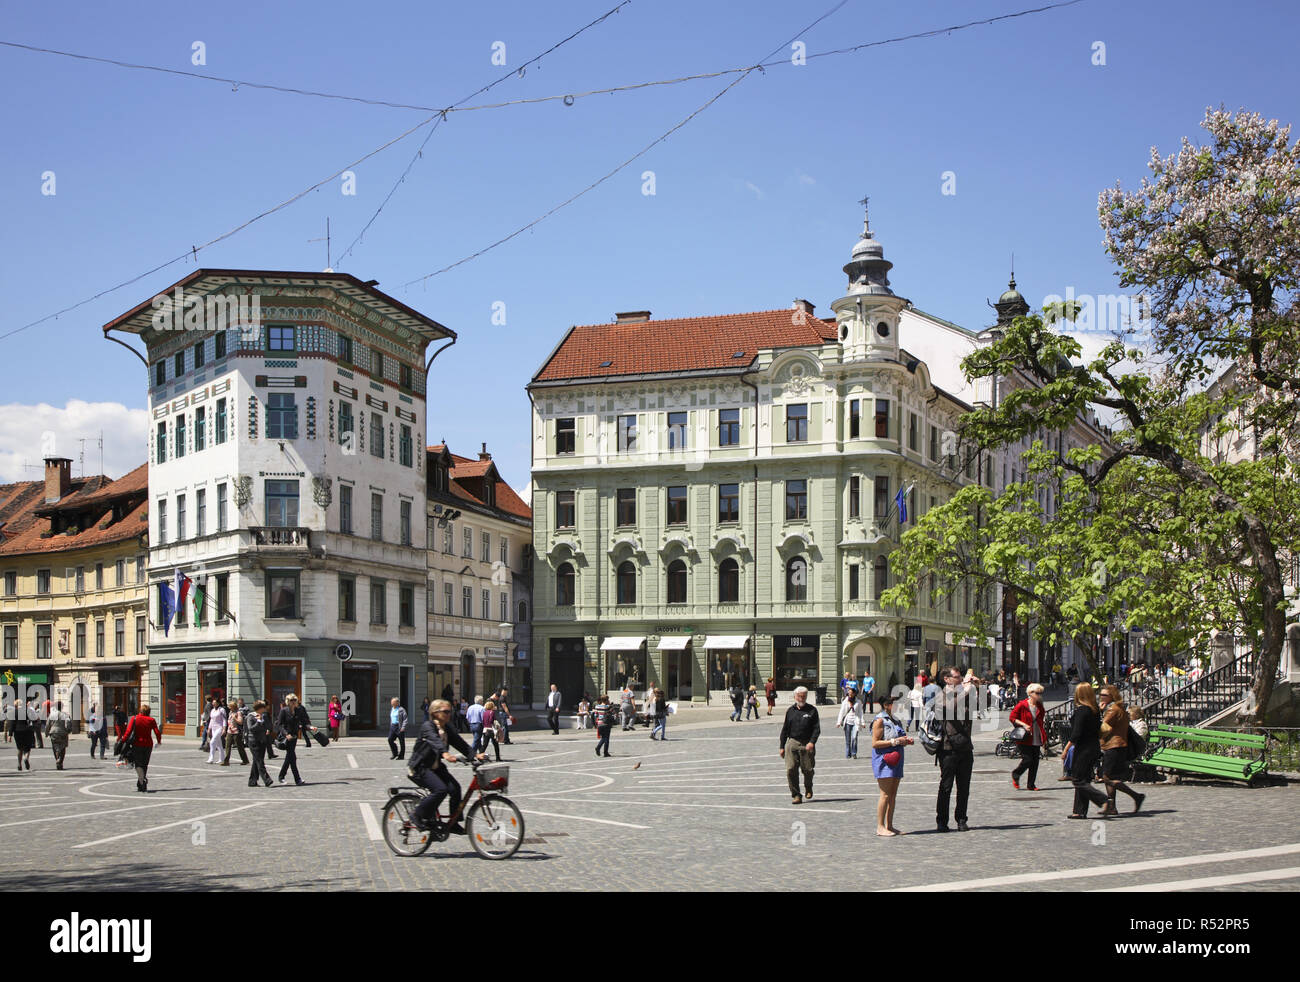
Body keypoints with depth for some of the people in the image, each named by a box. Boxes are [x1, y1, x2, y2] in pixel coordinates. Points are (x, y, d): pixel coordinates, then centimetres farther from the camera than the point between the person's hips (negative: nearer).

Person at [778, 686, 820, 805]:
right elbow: (785, 729, 15)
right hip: (792, 743, 2)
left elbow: (816, 728, 0)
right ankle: (796, 795, -2)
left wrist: (812, 742, -16)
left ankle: (808, 789, 31)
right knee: (791, 769, -9)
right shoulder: (790, 711, 12)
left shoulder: (812, 710, 5)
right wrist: (782, 746, 11)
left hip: (807, 744, -2)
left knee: (808, 769, 1)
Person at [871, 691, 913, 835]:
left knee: (893, 796, 8)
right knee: (885, 794, -10)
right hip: (884, 761, -9)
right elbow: (875, 743, -15)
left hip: (895, 761, 9)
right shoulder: (879, 720, -9)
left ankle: (889, 826, 12)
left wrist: (906, 741, 8)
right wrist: (895, 741, -19)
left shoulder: (895, 719, 18)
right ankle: (880, 827, -7)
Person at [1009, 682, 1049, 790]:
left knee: (1035, 762, 4)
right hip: (1025, 738, -6)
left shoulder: (1039, 706, 11)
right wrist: (1023, 724, -17)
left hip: (1037, 739, 6)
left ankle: (1031, 785, 14)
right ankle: (1015, 775, 17)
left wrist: (1044, 738, 16)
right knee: (1027, 760, -10)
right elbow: (1012, 717, -4)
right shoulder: (1022, 705, -8)